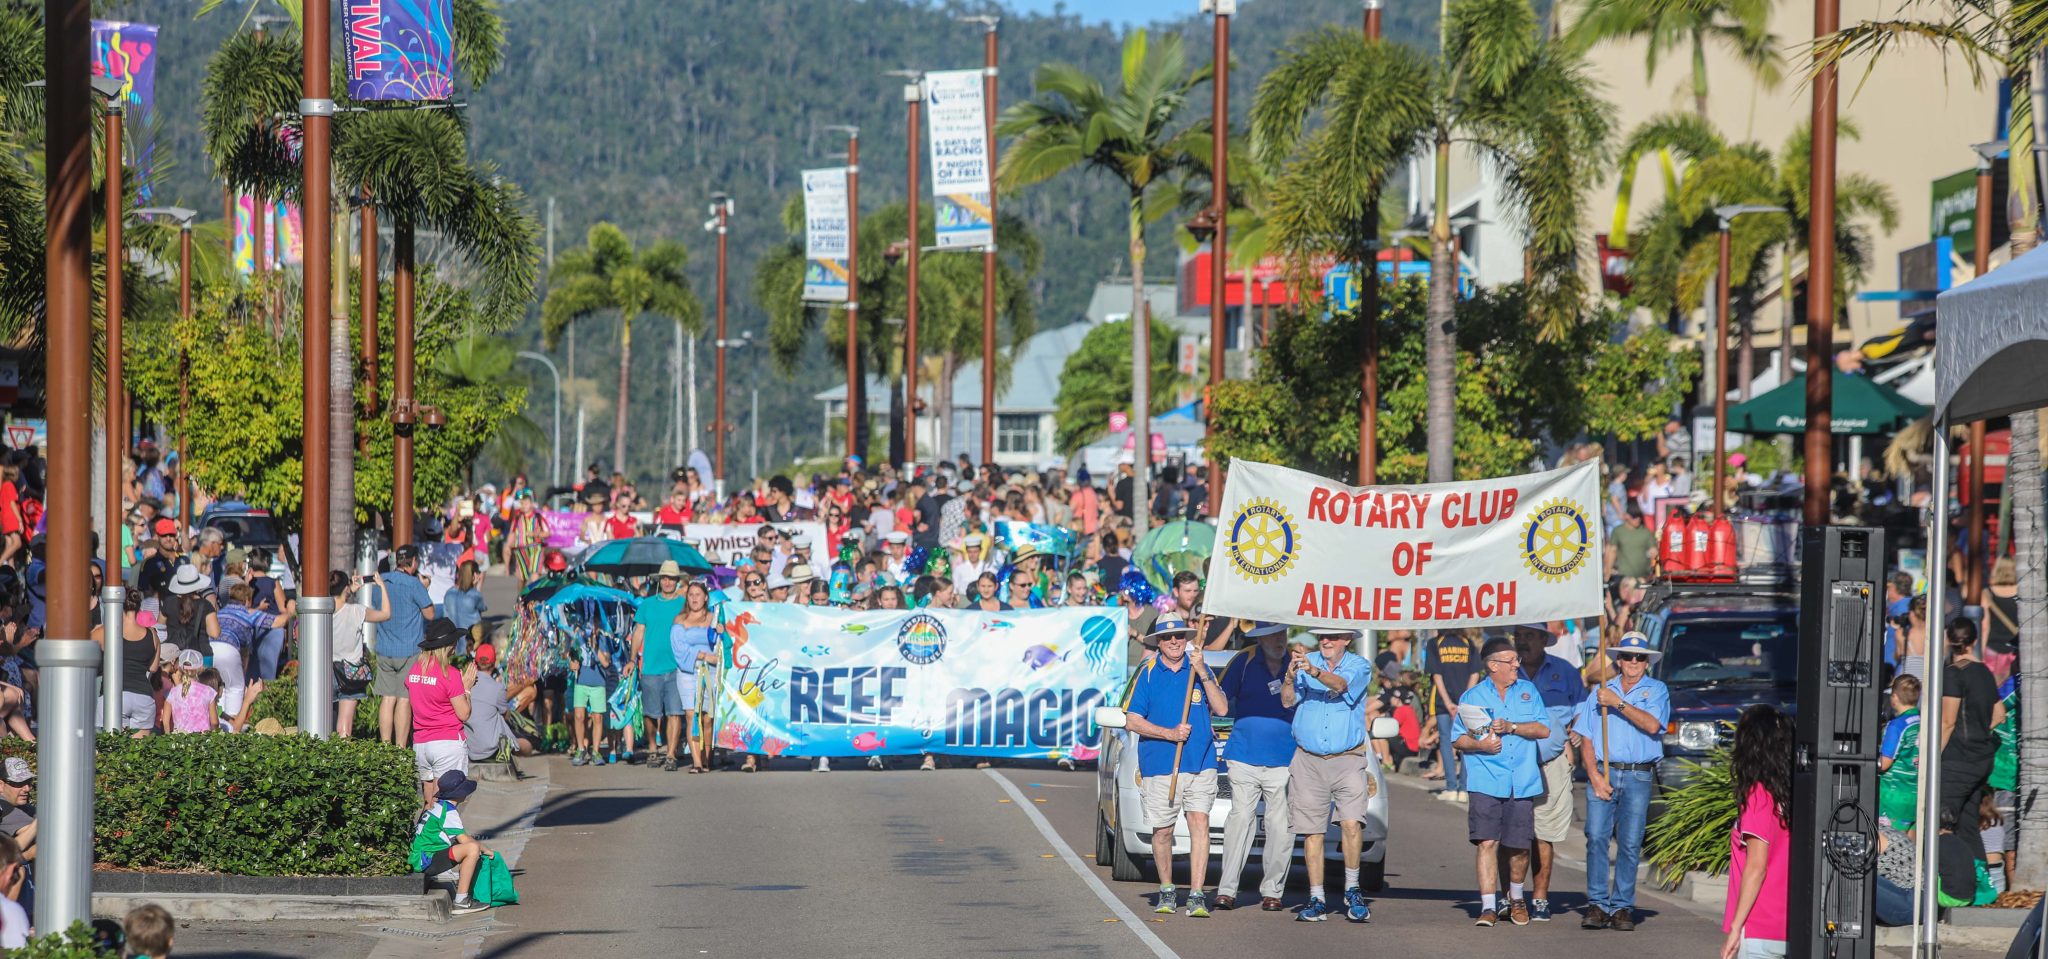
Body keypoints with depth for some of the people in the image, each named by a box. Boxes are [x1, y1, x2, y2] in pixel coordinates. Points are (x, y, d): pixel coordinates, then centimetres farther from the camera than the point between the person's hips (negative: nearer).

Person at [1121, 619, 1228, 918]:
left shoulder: (1200, 670, 8)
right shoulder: (1148, 675, 4)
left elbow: (1222, 709, -1)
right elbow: (1133, 721, 0)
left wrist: (1203, 674, -11)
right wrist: (1170, 733, -11)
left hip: (1200, 763, 0)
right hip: (1159, 767, 0)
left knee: (1200, 823, -12)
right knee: (1162, 831, 6)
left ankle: (1196, 896, -15)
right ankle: (1166, 891, 26)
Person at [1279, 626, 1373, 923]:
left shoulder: (1358, 666, 1)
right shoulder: (1306, 662, 7)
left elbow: (1340, 685, -20)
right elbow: (1288, 701, -2)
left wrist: (1313, 671, -38)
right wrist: (1290, 674, -22)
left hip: (1347, 760, -2)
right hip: (1308, 762, 2)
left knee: (1352, 823, -17)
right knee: (1312, 832, 1)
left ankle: (1352, 891, 0)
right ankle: (1316, 901, 7)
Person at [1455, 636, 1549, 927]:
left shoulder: (1528, 691, 12)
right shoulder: (1472, 697, 7)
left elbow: (1543, 729, 3)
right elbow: (1459, 739, 7)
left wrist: (1511, 727, -10)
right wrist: (1478, 744, -14)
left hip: (1522, 782, 2)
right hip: (1486, 781, -2)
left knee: (1519, 846, 6)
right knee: (1487, 842, -12)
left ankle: (1516, 897, 31)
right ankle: (1488, 906, -11)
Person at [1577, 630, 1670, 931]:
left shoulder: (1656, 690, 8)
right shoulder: (1600, 691, 14)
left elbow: (1652, 725, -11)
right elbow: (1586, 738, 9)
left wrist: (1618, 703, -13)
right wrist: (1594, 775, -4)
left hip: (1639, 776, -1)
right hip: (1602, 772, 1)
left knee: (1630, 843, -4)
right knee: (1596, 837, -9)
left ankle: (1622, 907, 0)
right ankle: (1597, 904, -7)